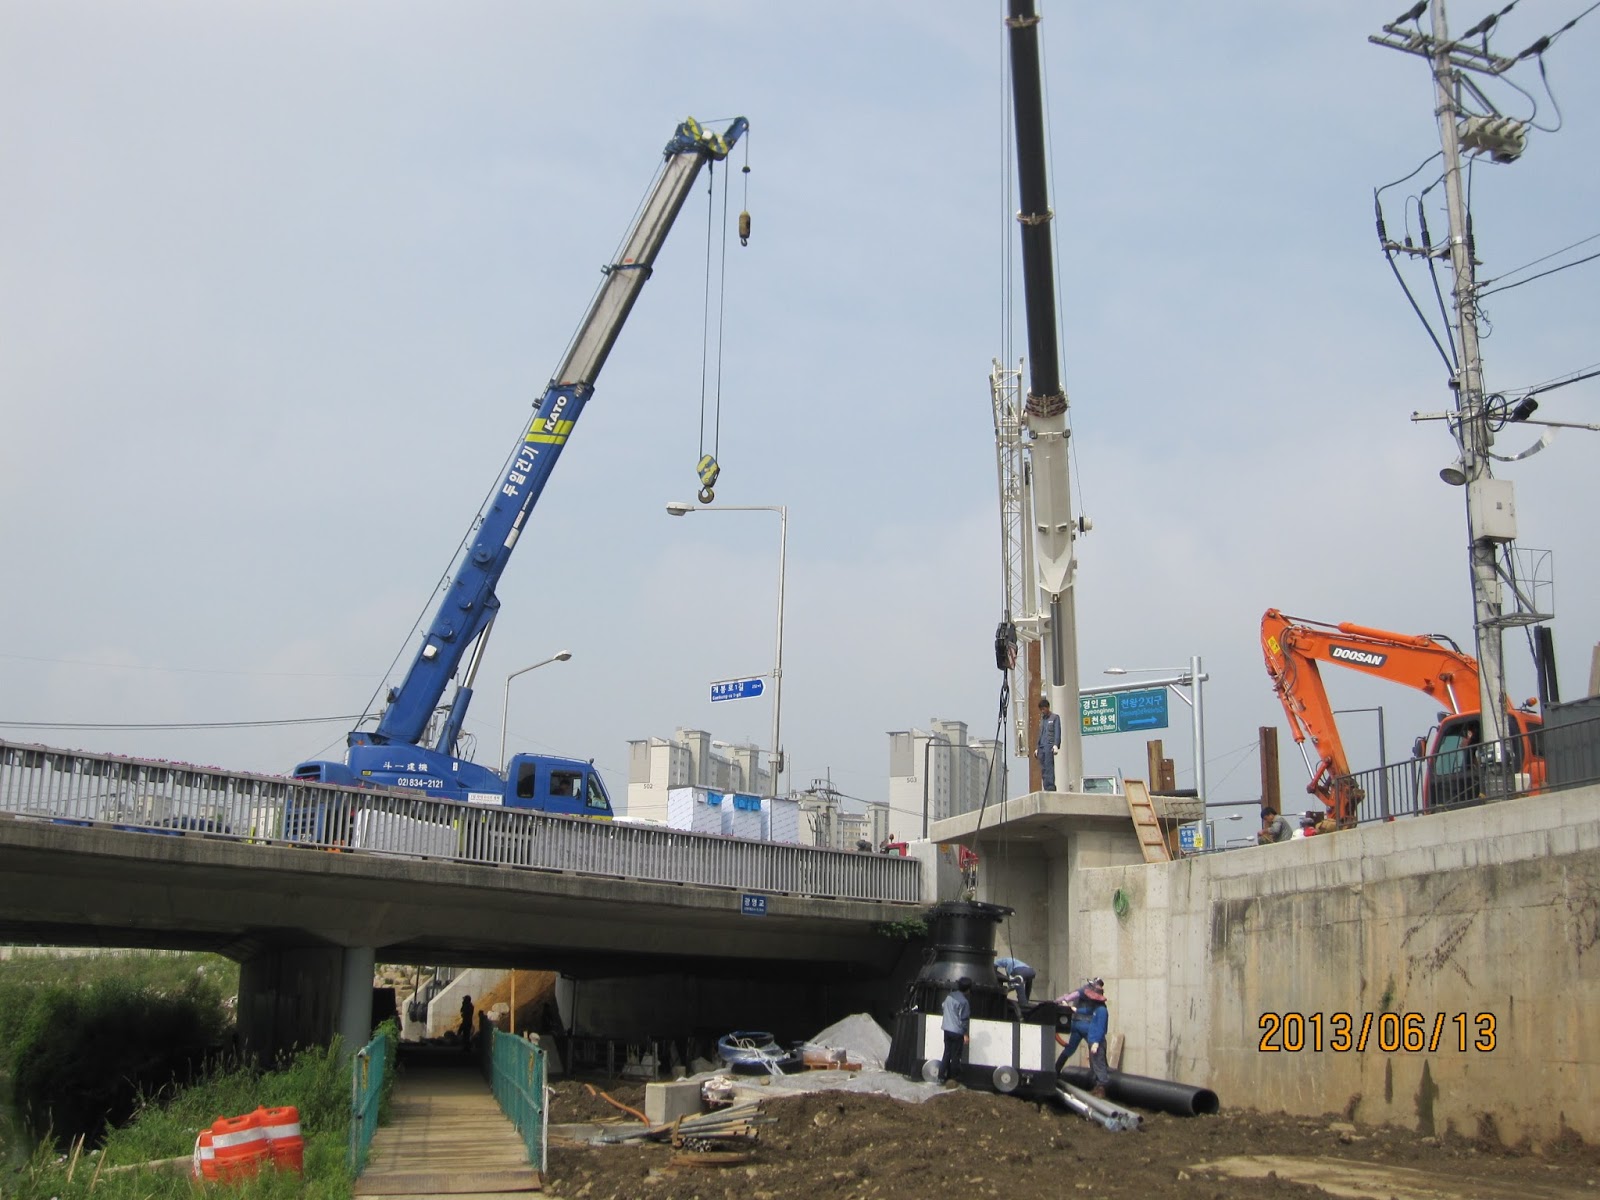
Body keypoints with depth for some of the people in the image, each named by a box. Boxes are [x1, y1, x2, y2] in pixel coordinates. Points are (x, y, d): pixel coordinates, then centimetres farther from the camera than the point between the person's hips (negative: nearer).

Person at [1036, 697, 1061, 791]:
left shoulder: (1055, 718, 4)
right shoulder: (1042, 719, 24)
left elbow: (1057, 732, -6)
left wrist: (1056, 745, -19)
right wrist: (1037, 748, 21)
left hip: (1049, 747, -7)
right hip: (1041, 747, 7)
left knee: (1049, 768, -15)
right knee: (1043, 770, 1)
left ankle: (1050, 788, -20)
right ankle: (1045, 789, 0)